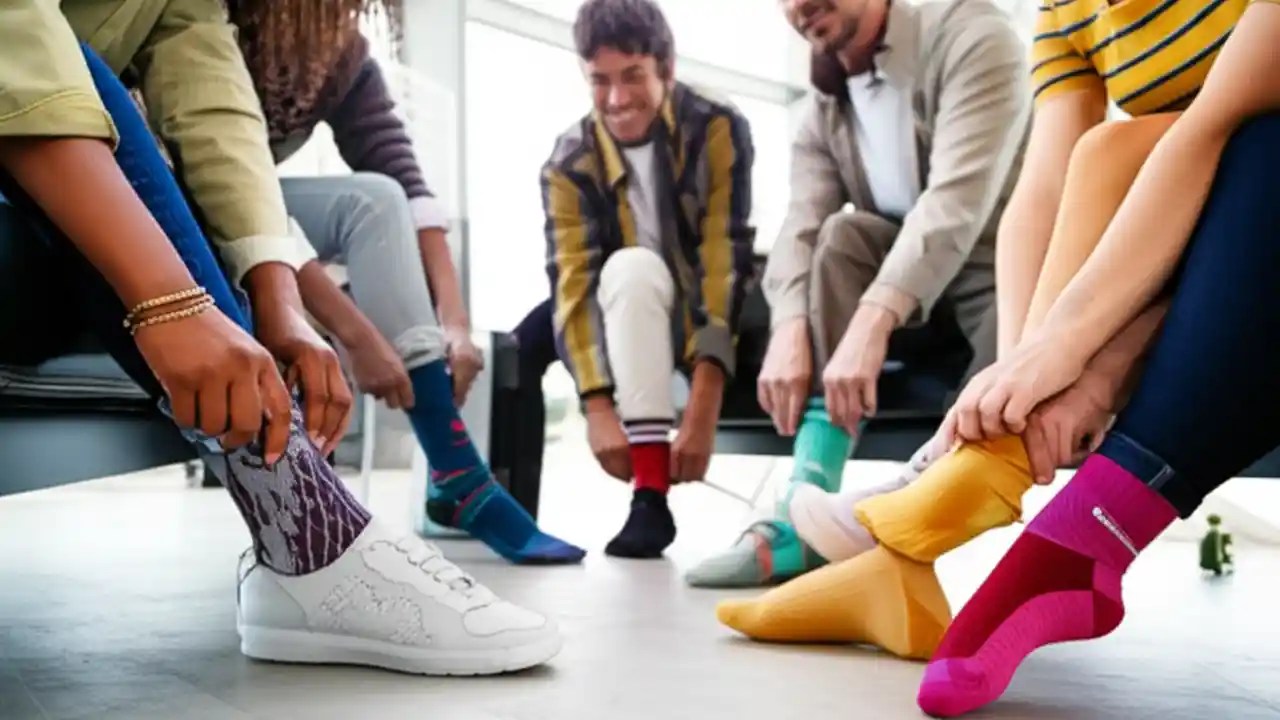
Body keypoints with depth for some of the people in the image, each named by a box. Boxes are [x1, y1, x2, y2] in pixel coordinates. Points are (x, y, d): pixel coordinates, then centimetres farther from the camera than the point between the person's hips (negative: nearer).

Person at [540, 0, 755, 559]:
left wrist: (702, 408, -33)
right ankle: (650, 497, -38)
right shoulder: (569, 164, -9)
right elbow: (573, 286, -17)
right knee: (633, 267, -32)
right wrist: (598, 408, -32)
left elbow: (725, 261, -24)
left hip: (715, 326, 0)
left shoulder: (718, 130, -15)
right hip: (632, 334, 0)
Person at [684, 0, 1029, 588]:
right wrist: (790, 330, -32)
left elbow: (958, 197, -29)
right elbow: (800, 231, -10)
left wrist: (871, 322, -40)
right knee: (842, 235, -24)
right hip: (914, 292, 5)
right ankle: (808, 505, -33)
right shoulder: (822, 112, 4)